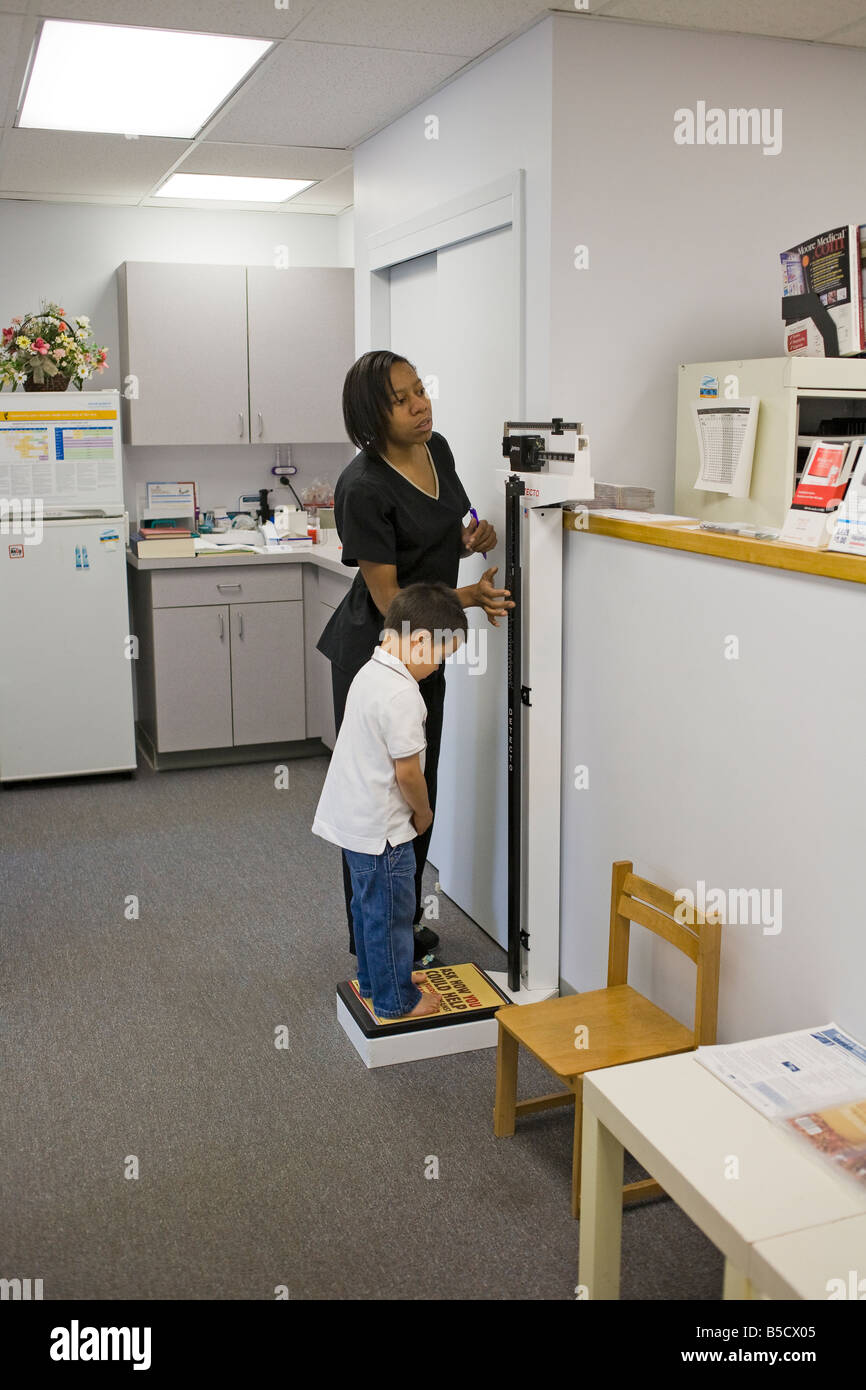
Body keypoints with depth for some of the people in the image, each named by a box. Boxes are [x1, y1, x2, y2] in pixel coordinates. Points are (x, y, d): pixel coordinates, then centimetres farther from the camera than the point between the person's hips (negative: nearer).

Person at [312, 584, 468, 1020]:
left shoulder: (370, 672, 4)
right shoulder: (402, 694, -27)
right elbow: (408, 771, -23)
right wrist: (423, 813, -4)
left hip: (353, 816, 10)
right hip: (380, 827, -9)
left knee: (369, 905, 24)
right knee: (390, 912, 7)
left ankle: (375, 978, 41)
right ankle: (396, 999, 23)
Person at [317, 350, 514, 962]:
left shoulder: (437, 449, 0)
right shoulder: (364, 487, -24)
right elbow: (389, 597, -22)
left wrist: (471, 538, -5)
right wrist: (470, 597, -31)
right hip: (375, 651, -8)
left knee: (420, 788, 16)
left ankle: (406, 918, 34)